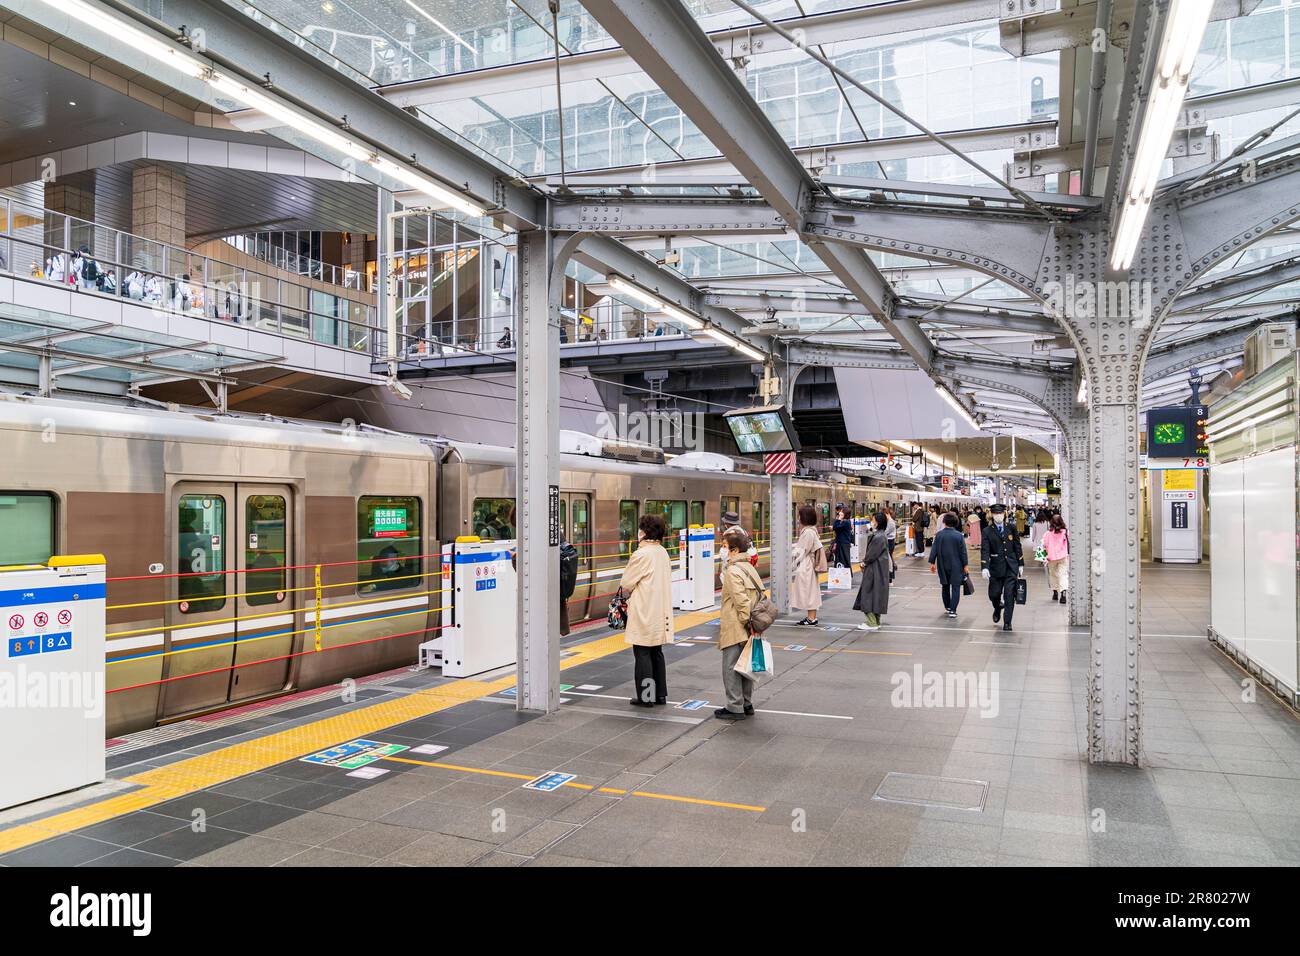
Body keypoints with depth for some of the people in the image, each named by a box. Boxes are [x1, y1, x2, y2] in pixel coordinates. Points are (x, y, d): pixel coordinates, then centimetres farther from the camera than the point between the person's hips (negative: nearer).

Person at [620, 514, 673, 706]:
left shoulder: (641, 554, -17)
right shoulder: (663, 553, 7)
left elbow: (626, 584, -11)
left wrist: (625, 590, 12)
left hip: (644, 613, -8)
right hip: (660, 612, 8)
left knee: (642, 653, 1)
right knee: (656, 653, 16)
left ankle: (646, 696, 6)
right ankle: (660, 694, 23)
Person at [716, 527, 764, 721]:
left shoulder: (733, 571, -16)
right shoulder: (749, 567, 11)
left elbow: (741, 600, -22)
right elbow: (760, 593, 13)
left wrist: (745, 621, -13)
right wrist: (749, 621, 14)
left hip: (735, 629, -9)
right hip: (746, 629, 9)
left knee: (731, 667, -1)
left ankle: (735, 708, 4)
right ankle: (746, 704, 24)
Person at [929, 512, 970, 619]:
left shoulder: (939, 535, -5)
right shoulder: (959, 535, -10)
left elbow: (934, 550, -2)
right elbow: (963, 551, -6)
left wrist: (932, 562, 7)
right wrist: (965, 565, 2)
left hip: (943, 566, 2)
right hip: (956, 566, -2)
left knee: (945, 586, 18)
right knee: (955, 587, 2)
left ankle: (947, 607, 29)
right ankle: (952, 610, -5)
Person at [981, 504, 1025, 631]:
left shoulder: (1011, 528, 4)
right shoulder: (987, 531, -3)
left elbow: (1017, 546, 9)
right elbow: (984, 550, -10)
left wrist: (1021, 564, 8)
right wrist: (984, 568, -21)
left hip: (1011, 566, 0)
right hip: (996, 567, 0)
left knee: (1009, 594, -4)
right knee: (994, 594, 3)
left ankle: (1007, 622, 5)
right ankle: (998, 608, 38)